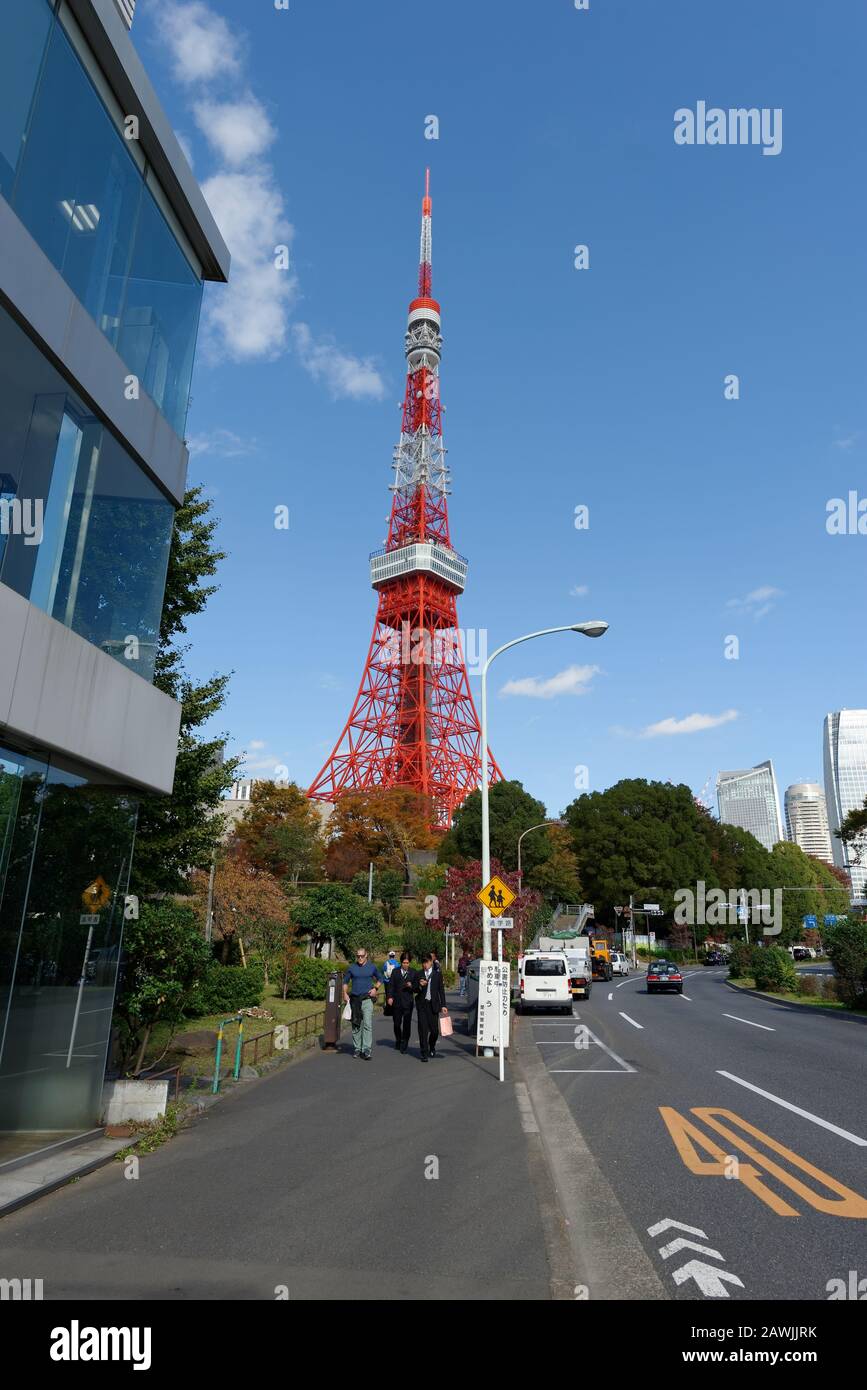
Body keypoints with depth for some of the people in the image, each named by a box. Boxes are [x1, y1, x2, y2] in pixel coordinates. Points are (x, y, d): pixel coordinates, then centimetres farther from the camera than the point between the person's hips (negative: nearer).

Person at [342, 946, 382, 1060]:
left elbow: (380, 979, 16)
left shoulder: (372, 967, 4)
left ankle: (366, 1050, -12)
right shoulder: (352, 968, 6)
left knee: (367, 1025, -12)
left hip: (367, 999, -2)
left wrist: (375, 988, 0)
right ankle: (357, 1049, 20)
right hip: (354, 1000, 2)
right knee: (356, 1025, 9)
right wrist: (345, 994, 2)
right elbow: (345, 981, 14)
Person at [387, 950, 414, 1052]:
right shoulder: (395, 972, 7)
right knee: (396, 1024, 9)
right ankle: (398, 1040, 33)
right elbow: (390, 985, 6)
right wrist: (390, 997, -6)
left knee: (407, 1024, -3)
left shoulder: (413, 973, 4)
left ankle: (404, 1044, 9)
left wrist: (411, 986, -14)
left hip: (408, 1003, -1)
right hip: (396, 1002, 1)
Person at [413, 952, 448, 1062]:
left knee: (434, 1030, 3)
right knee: (423, 1029, -3)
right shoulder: (418, 974, 4)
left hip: (433, 1004, 0)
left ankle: (432, 1049, 30)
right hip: (422, 1004, 0)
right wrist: (419, 985, -15)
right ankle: (424, 1053, 6)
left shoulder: (437, 974, 4)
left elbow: (441, 990, 6)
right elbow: (414, 990, 7)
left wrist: (443, 1005, 1)